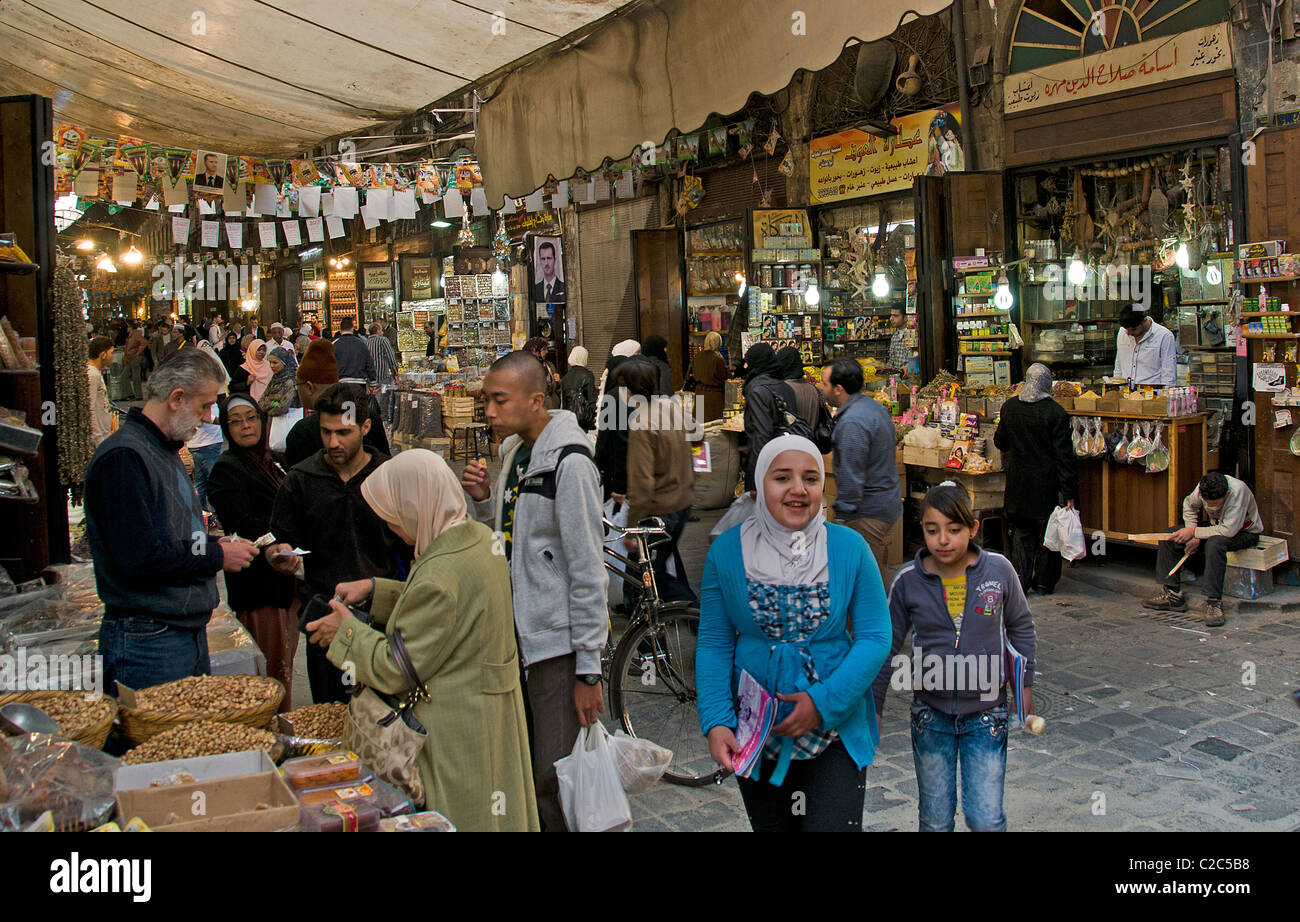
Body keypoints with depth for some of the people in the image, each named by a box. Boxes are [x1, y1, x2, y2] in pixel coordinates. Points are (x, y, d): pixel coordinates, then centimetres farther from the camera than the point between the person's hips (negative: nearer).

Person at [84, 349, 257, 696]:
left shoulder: (165, 452, 17)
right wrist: (217, 557, -13)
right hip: (148, 642, -10)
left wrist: (213, 544, 7)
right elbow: (137, 560, -24)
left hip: (190, 633, 10)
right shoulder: (123, 458, -17)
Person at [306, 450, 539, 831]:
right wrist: (375, 589, 10)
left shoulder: (440, 577, -28)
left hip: (457, 728, -9)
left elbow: (397, 670, -20)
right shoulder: (479, 536, 0)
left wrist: (347, 631, -6)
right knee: (493, 816, 20)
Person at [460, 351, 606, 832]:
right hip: (518, 631, 8)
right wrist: (483, 500, 0)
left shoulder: (568, 464, -16)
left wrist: (589, 669, -17)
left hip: (558, 642, -8)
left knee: (554, 782, -2)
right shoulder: (513, 452, 10)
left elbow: (588, 571, -17)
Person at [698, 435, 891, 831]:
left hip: (836, 724, -1)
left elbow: (875, 637, -7)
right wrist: (715, 721, -12)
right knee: (772, 826, 17)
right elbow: (714, 642, -2)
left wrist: (824, 702, -16)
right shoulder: (727, 550, -4)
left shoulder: (849, 547, -6)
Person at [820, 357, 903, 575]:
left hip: (868, 512, -11)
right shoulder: (874, 407, 11)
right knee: (879, 571, 19)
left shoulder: (852, 422, -22)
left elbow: (851, 476, -24)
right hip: (887, 504, 11)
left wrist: (843, 513, -16)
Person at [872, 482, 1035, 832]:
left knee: (986, 819, -3)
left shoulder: (998, 569, -8)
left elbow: (1021, 627, 9)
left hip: (986, 713, 0)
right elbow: (887, 647, 2)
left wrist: (1025, 685, 13)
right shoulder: (908, 581, -9)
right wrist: (873, 706, 4)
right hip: (931, 713, 1)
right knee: (935, 820, 10)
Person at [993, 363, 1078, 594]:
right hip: (1047, 484, -3)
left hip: (1019, 483, 3)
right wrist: (1069, 492, -11)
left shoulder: (1009, 407, -2)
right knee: (1047, 532, 10)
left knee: (1022, 533, 11)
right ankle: (1044, 582, 19)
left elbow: (1000, 442, 11)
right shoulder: (1055, 412, -15)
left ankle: (1019, 582, 8)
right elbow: (1063, 454, -14)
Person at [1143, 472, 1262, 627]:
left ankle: (1214, 603, -34)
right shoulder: (1204, 487, -18)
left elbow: (1229, 530, -38)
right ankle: (1172, 594, -3)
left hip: (1245, 532, -7)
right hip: (1217, 526, 7)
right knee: (1169, 537, -5)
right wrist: (1194, 537, -6)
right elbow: (1189, 505, 4)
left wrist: (1194, 532, -30)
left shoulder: (1237, 491, -35)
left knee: (1214, 543, -39)